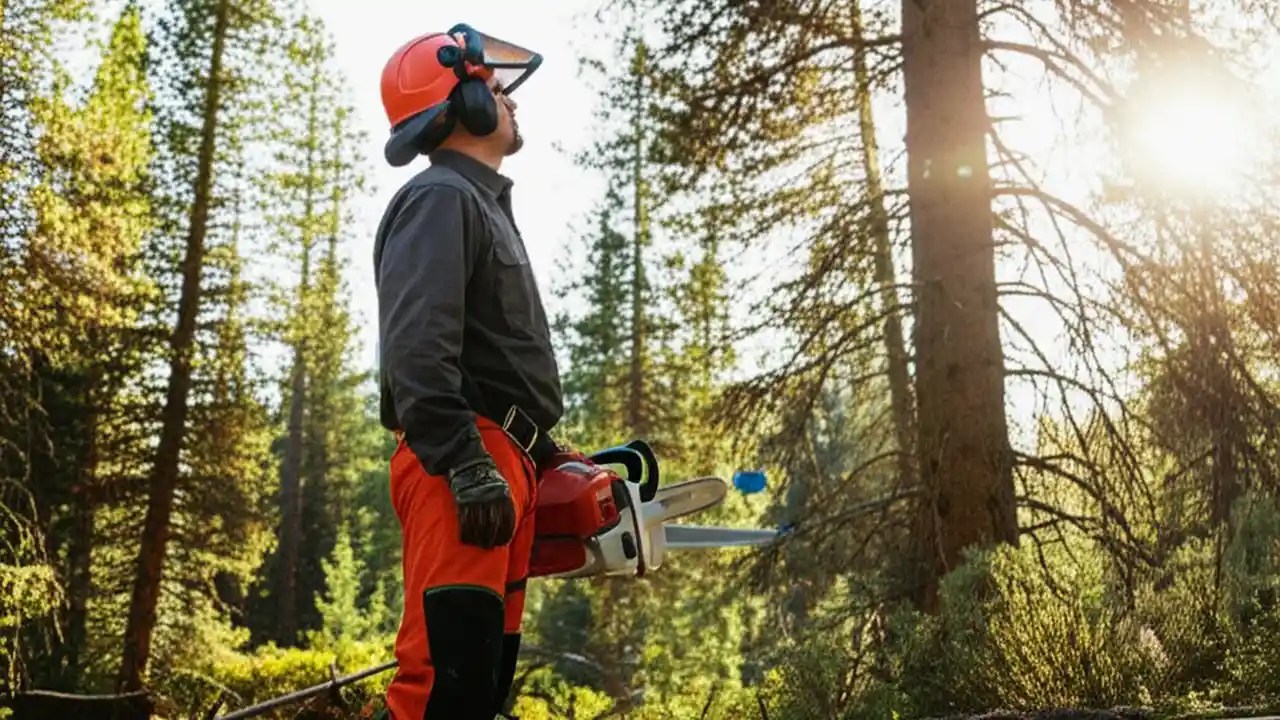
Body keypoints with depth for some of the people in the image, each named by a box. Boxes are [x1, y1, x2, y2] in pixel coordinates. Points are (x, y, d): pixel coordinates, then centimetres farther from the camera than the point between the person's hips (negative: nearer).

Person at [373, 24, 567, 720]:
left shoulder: (481, 202, 27)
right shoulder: (440, 198, -6)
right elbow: (417, 348, -19)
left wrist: (541, 447, 24)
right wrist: (467, 465, -24)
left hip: (501, 461, 10)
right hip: (465, 466, -10)